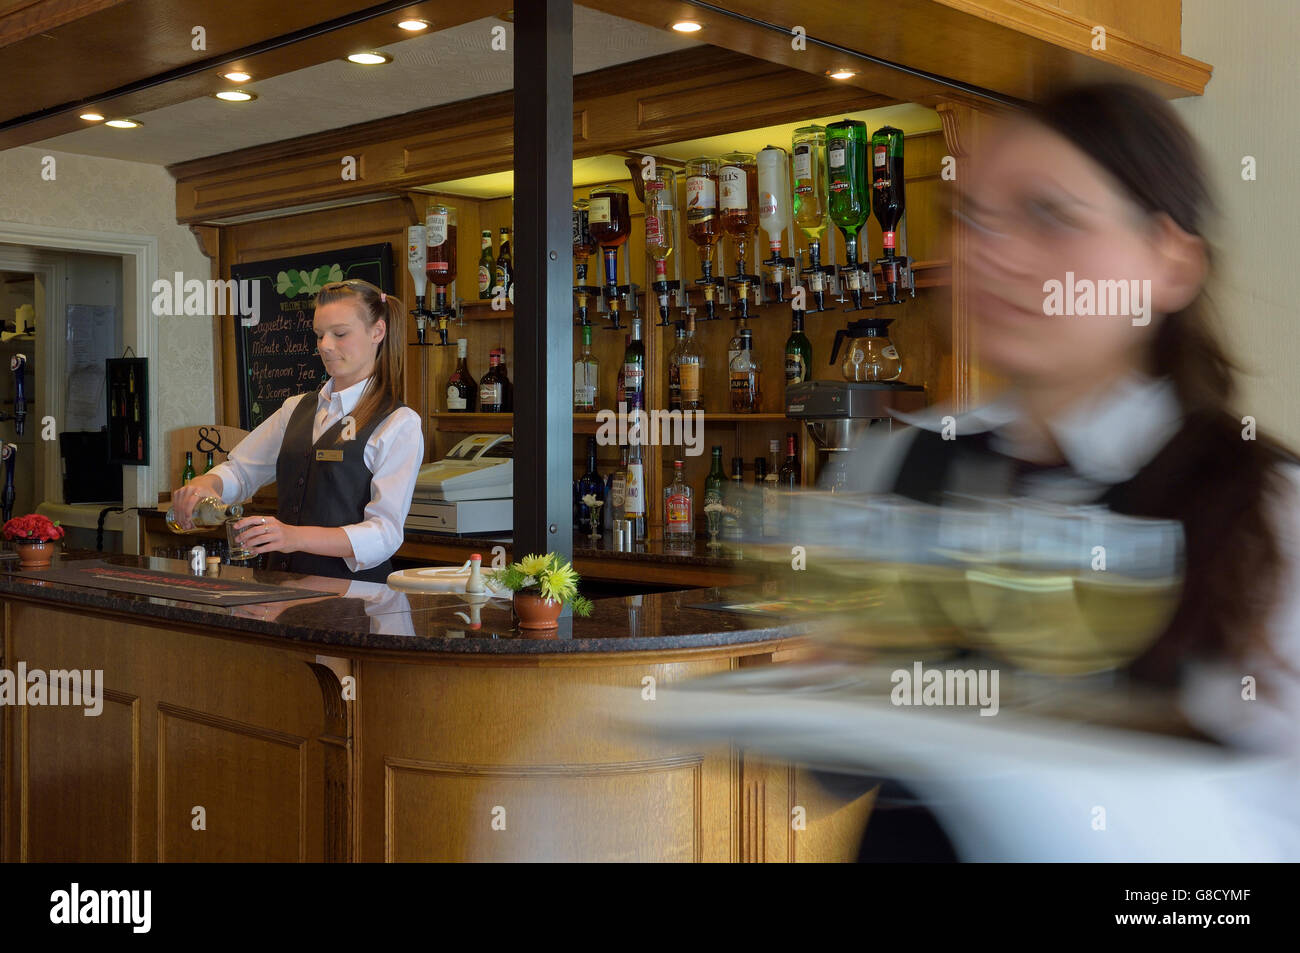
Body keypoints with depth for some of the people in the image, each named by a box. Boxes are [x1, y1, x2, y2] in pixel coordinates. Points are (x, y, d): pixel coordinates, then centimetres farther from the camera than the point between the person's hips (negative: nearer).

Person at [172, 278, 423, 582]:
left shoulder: (400, 424, -2)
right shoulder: (297, 409, 20)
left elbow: (385, 534, -11)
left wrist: (296, 537, -24)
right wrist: (205, 484, -1)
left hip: (351, 592, -5)